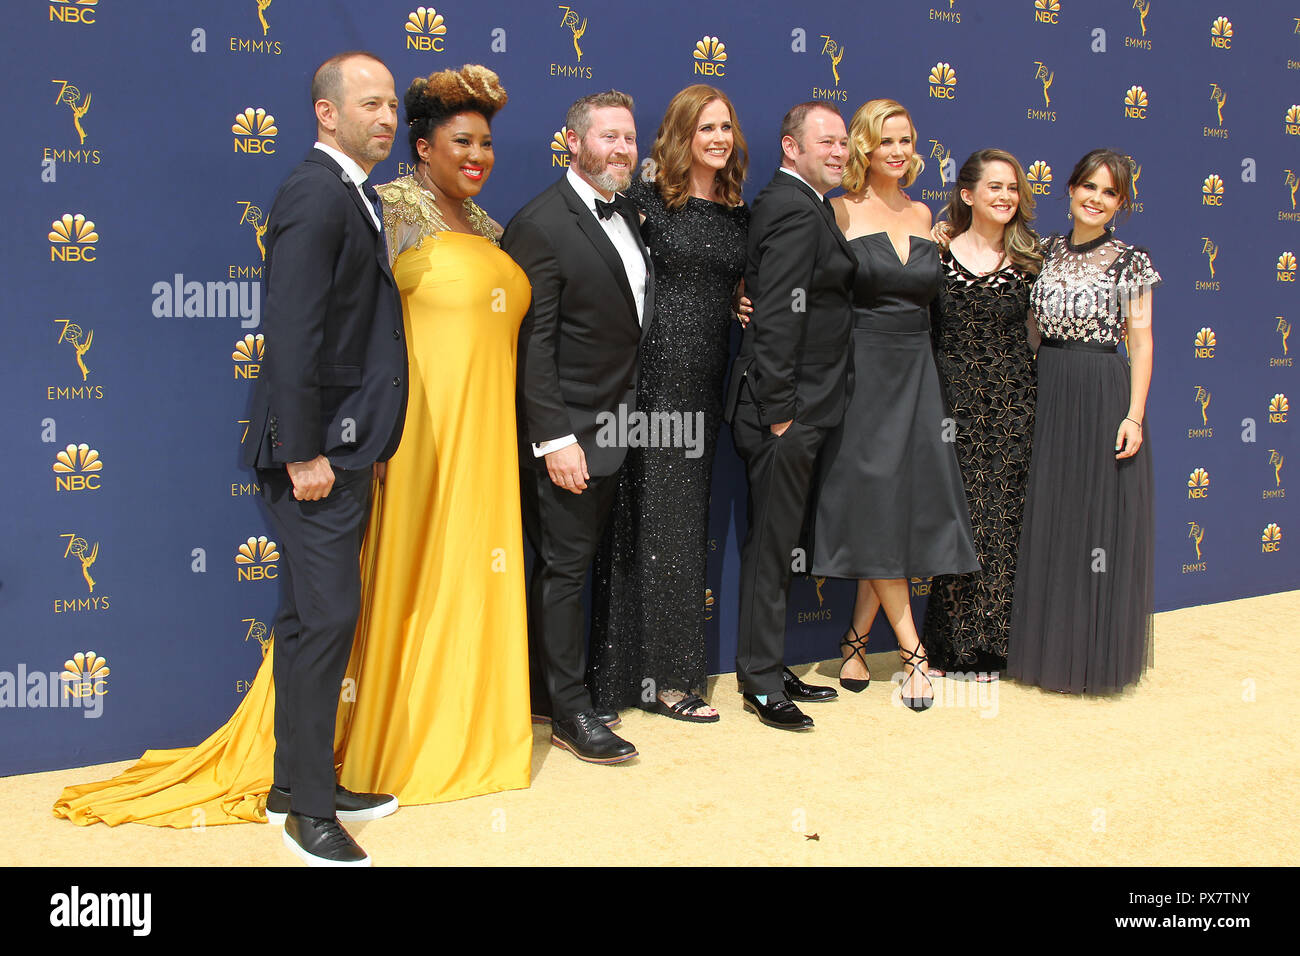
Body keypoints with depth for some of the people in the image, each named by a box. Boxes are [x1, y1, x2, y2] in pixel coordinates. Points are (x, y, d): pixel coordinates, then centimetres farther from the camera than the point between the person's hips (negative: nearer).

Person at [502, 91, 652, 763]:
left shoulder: (626, 214, 13)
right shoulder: (541, 225, -13)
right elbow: (532, 344, -17)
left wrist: (625, 416, 9)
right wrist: (555, 438, -20)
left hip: (613, 426, 8)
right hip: (567, 431, -8)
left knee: (570, 561, 15)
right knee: (566, 564, 1)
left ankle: (546, 691, 28)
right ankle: (570, 711, 12)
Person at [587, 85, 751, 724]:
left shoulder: (738, 212, 15)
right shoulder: (648, 197, -4)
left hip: (706, 381, 6)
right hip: (655, 374, -6)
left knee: (689, 519, 10)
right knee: (658, 518, -3)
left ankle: (675, 664, 20)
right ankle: (658, 677, 7)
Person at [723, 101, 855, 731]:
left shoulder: (784, 202, 17)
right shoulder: (797, 210, -14)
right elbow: (778, 318, -21)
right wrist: (780, 412, -21)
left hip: (788, 405, 10)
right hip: (785, 407, -10)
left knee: (774, 543, 15)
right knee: (772, 546, -1)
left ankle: (769, 670, 27)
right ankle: (762, 682, 10)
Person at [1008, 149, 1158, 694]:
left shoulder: (1131, 261, -1)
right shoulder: (1046, 252, 9)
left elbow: (1140, 341, -3)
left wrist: (1134, 414, -11)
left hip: (1103, 395, -4)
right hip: (1045, 395, 4)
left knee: (1101, 521, 1)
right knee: (1046, 523, 8)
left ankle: (1097, 654, 14)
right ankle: (1046, 648, 20)